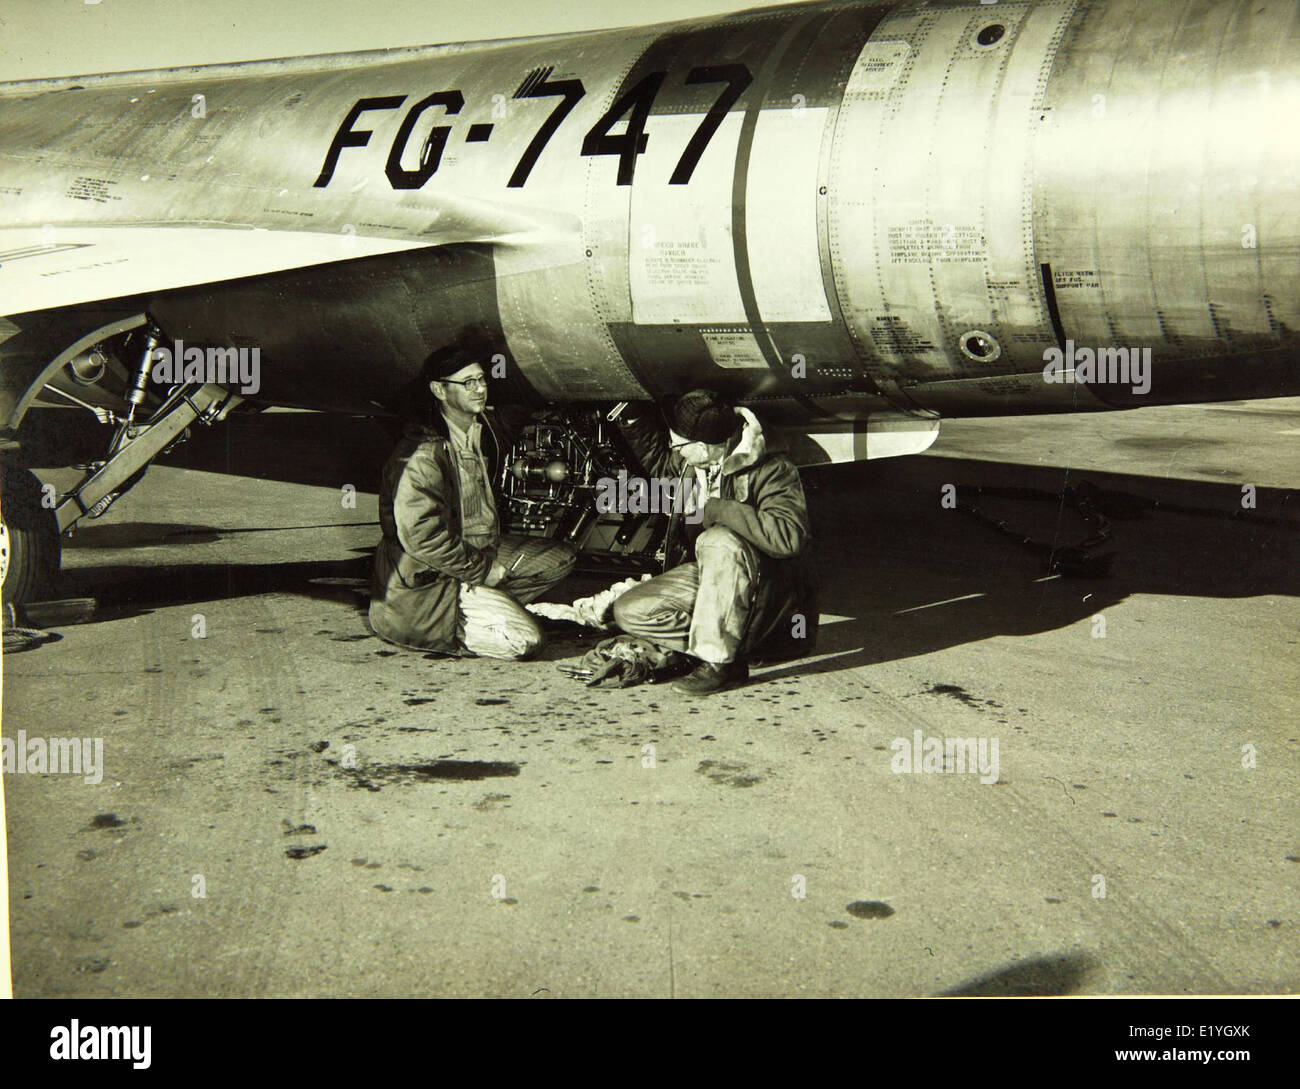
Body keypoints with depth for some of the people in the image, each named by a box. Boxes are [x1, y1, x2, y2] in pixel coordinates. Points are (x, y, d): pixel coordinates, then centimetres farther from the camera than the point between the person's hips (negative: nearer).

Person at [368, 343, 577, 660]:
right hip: (423, 583, -10)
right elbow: (421, 537, -27)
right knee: (525, 640, -22)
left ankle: (490, 605, 2)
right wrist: (482, 570, -18)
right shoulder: (422, 455, -23)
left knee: (561, 558, 6)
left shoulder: (475, 435, 9)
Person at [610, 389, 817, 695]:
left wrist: (712, 509, -32)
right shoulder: (689, 462, -1)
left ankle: (718, 662, -28)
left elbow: (786, 536, -38)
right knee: (629, 612, -7)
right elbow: (656, 457, 24)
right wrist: (632, 419, 7)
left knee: (718, 541, -38)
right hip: (710, 580, 8)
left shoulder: (772, 471, -22)